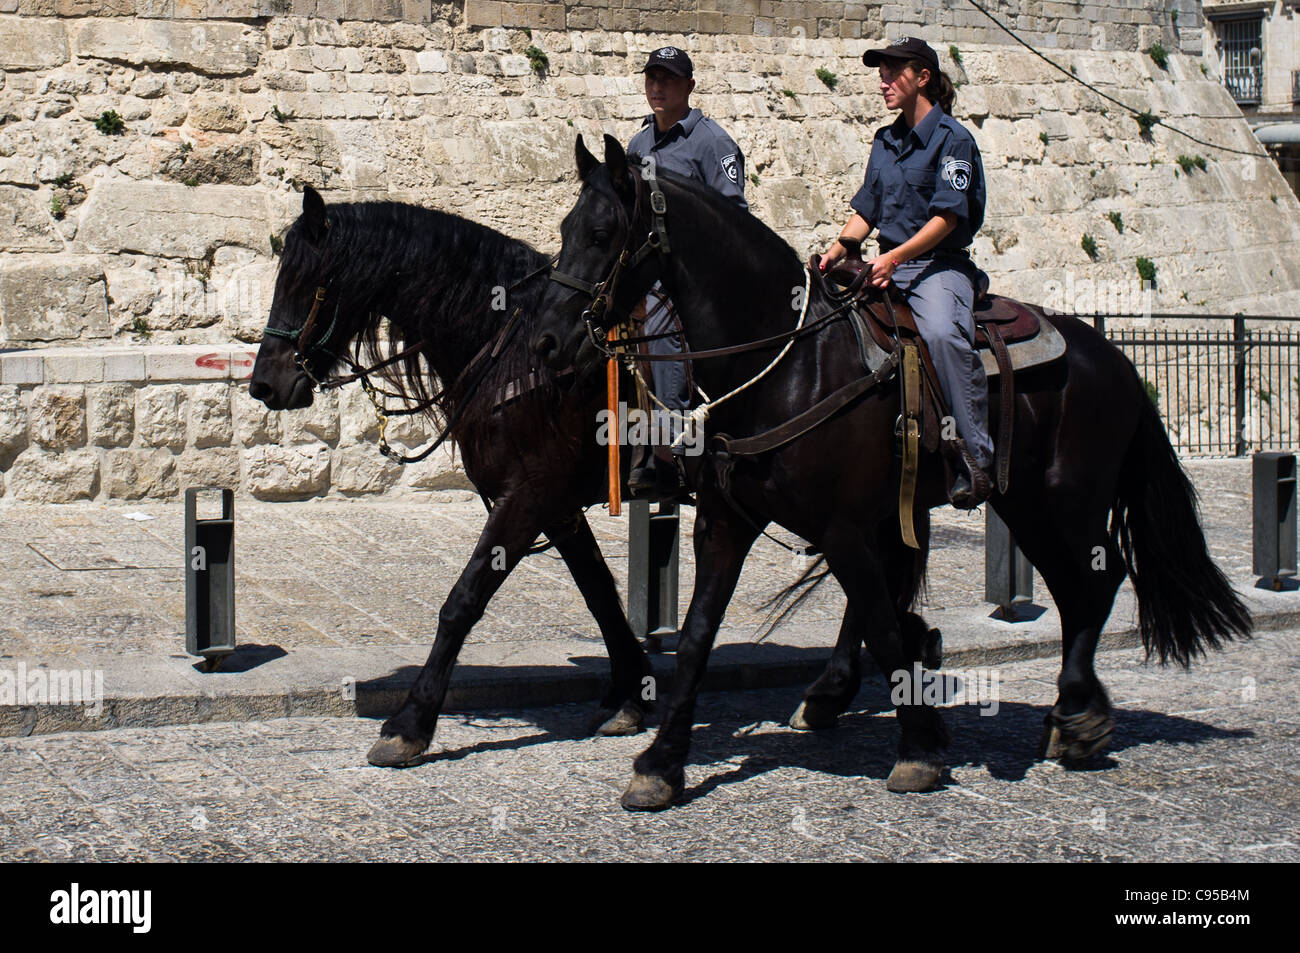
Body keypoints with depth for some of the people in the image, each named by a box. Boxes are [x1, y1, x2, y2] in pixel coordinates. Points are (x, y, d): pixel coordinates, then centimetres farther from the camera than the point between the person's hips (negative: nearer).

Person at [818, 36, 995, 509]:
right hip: (888, 267, 8)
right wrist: (837, 250, 0)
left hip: (939, 264, -8)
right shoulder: (886, 141, 17)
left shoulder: (952, 138, -6)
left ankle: (977, 456, -35)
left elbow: (947, 217, -14)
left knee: (942, 332, -37)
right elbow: (866, 211, 19)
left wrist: (895, 257, -24)